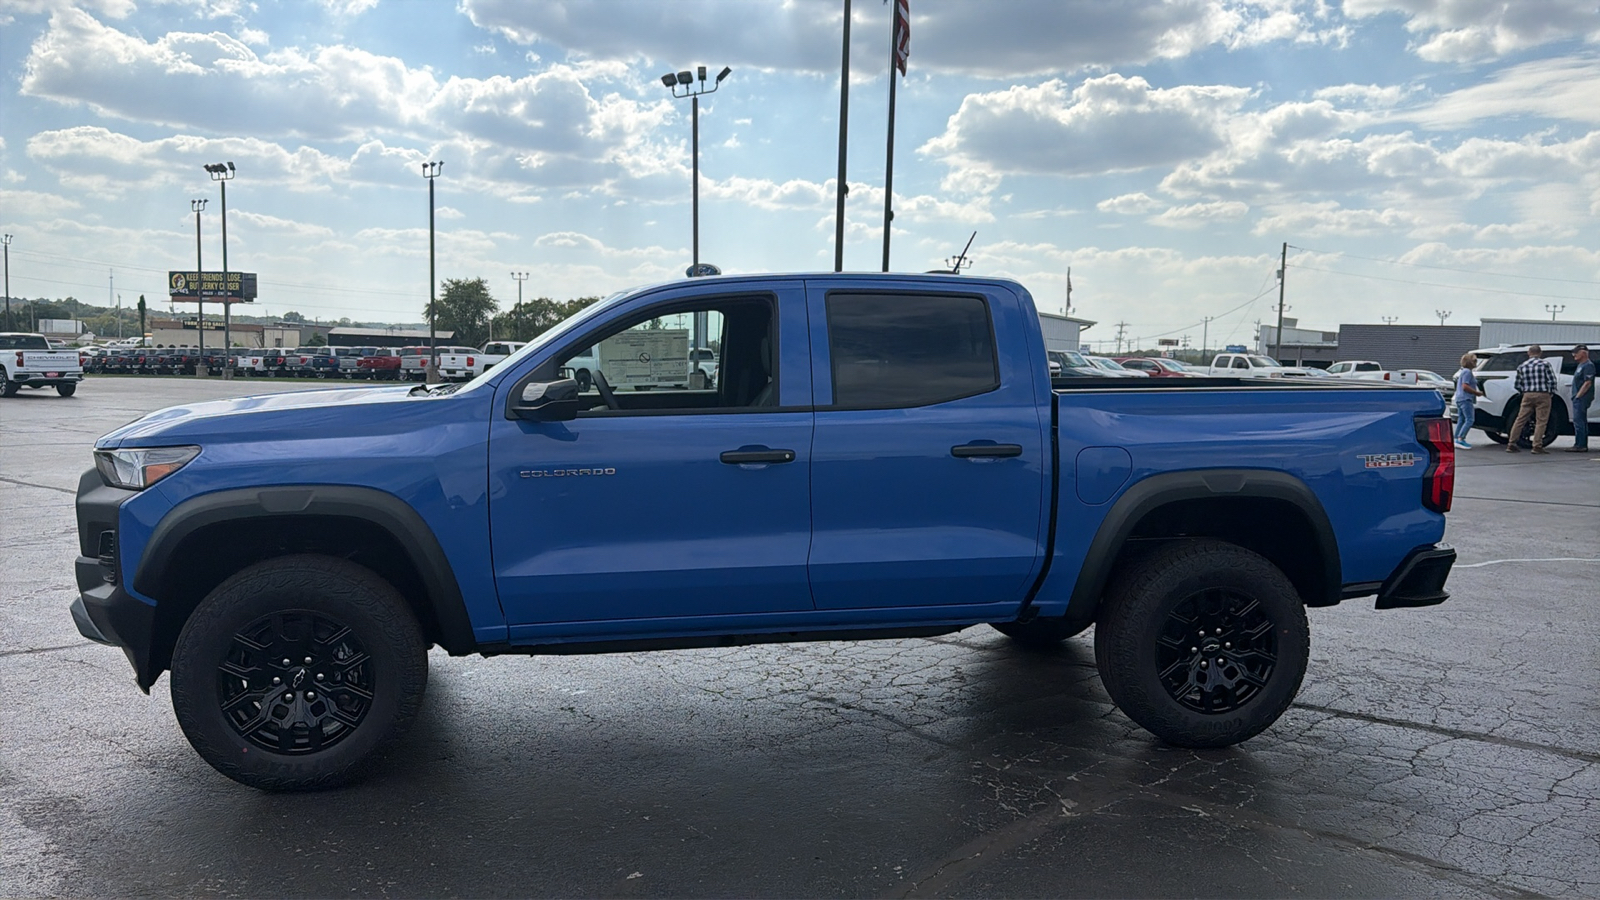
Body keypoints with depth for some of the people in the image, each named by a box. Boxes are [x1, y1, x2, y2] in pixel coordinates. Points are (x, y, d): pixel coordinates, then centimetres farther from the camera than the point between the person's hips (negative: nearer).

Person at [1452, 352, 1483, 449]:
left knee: (1461, 420, 10)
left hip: (1459, 399, 11)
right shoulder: (1467, 372, -12)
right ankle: (1460, 439, -20)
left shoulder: (1463, 371, 19)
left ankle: (1457, 439, 10)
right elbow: (1465, 387, -19)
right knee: (1469, 420, -13)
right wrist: (1477, 392, -13)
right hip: (1466, 399, -11)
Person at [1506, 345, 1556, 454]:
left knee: (1520, 420, 6)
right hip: (1542, 395, -3)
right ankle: (1537, 446, -3)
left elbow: (1518, 385, 8)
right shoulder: (1545, 364, -3)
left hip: (1528, 396, 3)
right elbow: (1552, 380, -5)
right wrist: (1551, 393, 8)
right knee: (1540, 422, 0)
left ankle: (1511, 444, 6)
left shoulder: (1522, 366, 7)